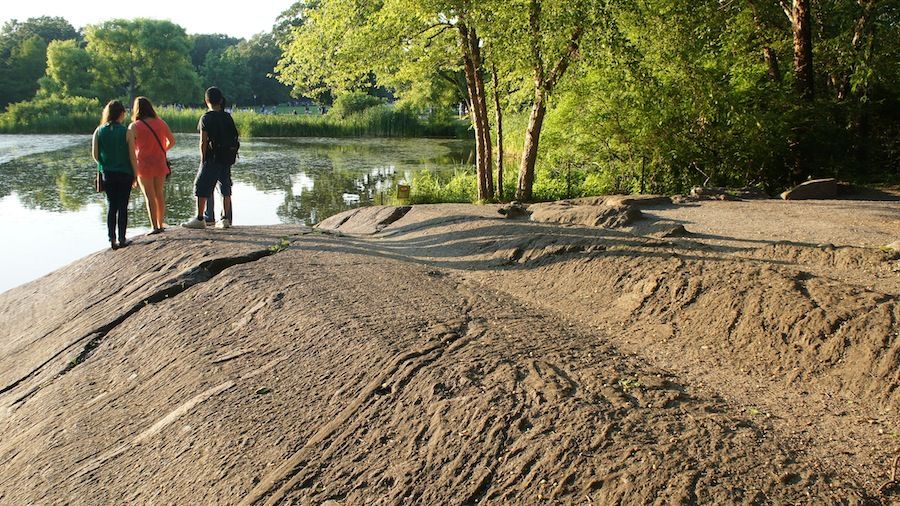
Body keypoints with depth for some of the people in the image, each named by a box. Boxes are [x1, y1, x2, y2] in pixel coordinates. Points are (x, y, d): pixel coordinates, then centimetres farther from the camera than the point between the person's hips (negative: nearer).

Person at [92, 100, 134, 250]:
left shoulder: (99, 131, -1)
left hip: (107, 174, 3)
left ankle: (112, 240, 7)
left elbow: (95, 155, -1)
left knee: (111, 207, 11)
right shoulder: (126, 132, -10)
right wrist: (135, 174, 0)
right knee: (122, 207, 5)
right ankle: (122, 239, 9)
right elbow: (132, 156, -10)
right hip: (124, 174, -3)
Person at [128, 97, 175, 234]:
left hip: (144, 165, -4)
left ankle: (155, 227, -5)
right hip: (160, 164, 4)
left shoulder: (134, 126, -8)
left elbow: (131, 149, -11)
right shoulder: (160, 123, 3)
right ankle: (161, 224, 21)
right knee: (159, 195, 14)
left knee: (150, 197, -1)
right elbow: (172, 141, 11)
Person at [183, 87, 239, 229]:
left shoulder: (206, 118, -9)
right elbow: (234, 137, 8)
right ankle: (225, 219, 11)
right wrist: (230, 156, 13)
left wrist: (203, 159, -2)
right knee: (225, 188, 10)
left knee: (201, 187, 3)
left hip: (212, 158, -5)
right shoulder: (227, 117, 7)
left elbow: (203, 142, -10)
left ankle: (199, 219, 4)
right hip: (227, 158, 6)